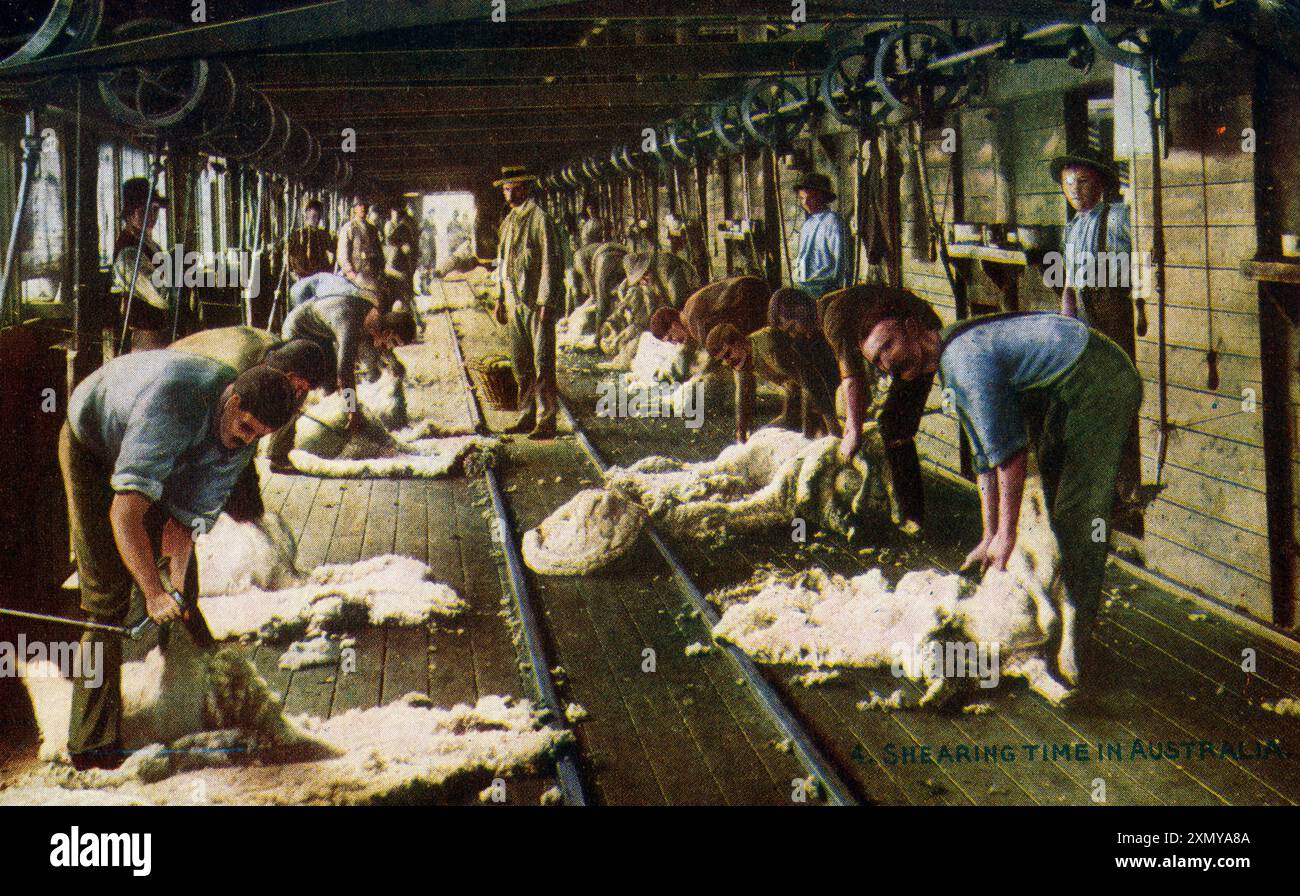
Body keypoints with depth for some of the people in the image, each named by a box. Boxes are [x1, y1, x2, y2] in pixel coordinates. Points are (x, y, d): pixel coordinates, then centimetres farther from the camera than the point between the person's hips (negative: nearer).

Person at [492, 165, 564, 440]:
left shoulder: (539, 218, -10)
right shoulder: (509, 221, 15)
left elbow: (551, 261, -13)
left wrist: (546, 303, -16)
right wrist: (501, 299, 18)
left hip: (537, 302, -8)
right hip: (515, 301, 8)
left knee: (543, 364, -5)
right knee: (521, 363, 12)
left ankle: (546, 421, -1)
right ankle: (527, 416, 20)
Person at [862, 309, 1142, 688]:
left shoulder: (963, 356, -18)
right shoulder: (952, 371, 15)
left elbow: (1009, 449, -18)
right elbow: (987, 459, 20)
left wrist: (1006, 534, -11)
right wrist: (989, 539, 20)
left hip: (1101, 383, -11)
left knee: (1078, 516, -11)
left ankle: (1077, 644, -5)